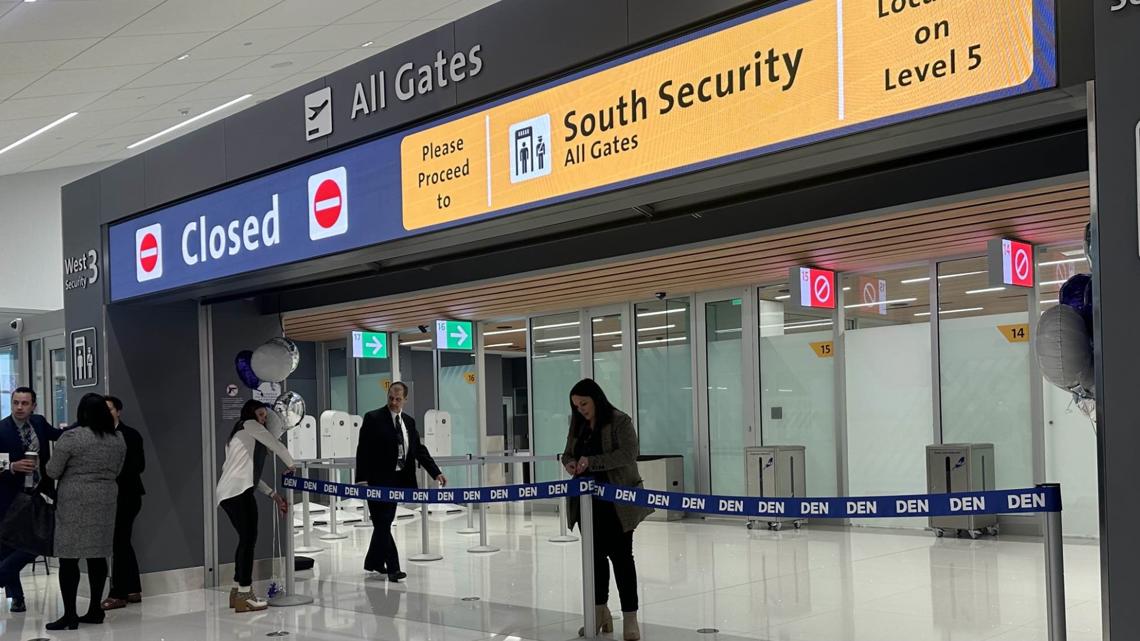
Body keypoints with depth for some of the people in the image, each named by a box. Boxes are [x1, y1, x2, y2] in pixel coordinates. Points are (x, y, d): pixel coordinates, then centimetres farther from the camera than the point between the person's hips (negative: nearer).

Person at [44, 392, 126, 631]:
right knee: (97, 555, 11)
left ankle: (70, 615, -4)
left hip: (74, 501, -6)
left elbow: (52, 472, -6)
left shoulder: (71, 437, -11)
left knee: (69, 557, -2)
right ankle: (95, 610, 15)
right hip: (106, 500, 6)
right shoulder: (118, 440, 6)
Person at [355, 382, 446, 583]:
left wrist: (436, 472, -1)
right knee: (382, 523, -6)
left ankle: (373, 562, 27)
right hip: (377, 480, -6)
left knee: (385, 523, 14)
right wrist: (362, 479, -19)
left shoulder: (409, 422, 11)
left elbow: (420, 450, 10)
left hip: (397, 480, 6)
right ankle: (393, 567, -6)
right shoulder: (373, 419, -7)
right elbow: (363, 450, -11)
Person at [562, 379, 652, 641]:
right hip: (587, 502, 6)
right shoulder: (578, 425, 11)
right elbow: (568, 453, 17)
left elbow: (628, 454, -20)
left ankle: (630, 617, 1)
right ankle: (600, 613, 22)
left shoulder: (620, 421, -9)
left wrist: (592, 462, -26)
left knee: (621, 556, -3)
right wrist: (569, 463, -7)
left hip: (616, 502, -6)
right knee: (595, 556, 11)